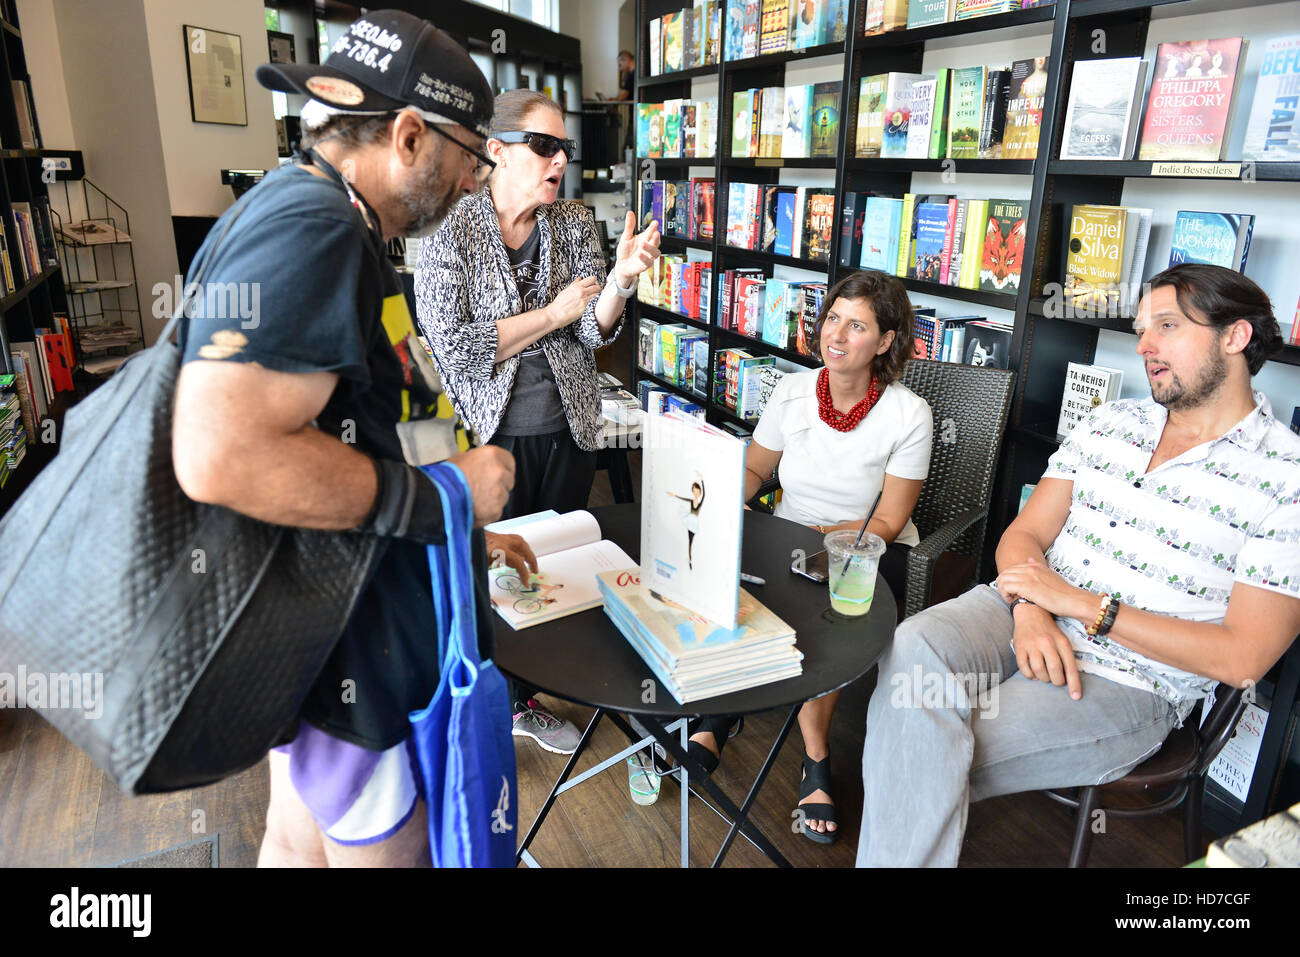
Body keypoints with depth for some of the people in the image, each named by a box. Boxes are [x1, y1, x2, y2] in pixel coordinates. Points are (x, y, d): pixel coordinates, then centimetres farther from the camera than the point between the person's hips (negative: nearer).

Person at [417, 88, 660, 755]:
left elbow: (595, 331, -2)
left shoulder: (575, 223, 3)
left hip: (567, 431, 5)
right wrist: (554, 313, -15)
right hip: (490, 436, -4)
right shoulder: (448, 231, -10)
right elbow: (453, 348, -18)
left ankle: (523, 697, 39)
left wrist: (621, 280, -22)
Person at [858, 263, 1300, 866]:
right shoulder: (1109, 423, 12)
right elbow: (1025, 534, 7)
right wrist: (1030, 610, -15)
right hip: (1026, 612, 5)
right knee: (915, 649, -30)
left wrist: (1085, 604, -14)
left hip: (1127, 684, -4)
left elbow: (1243, 658, -10)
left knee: (918, 758, -26)